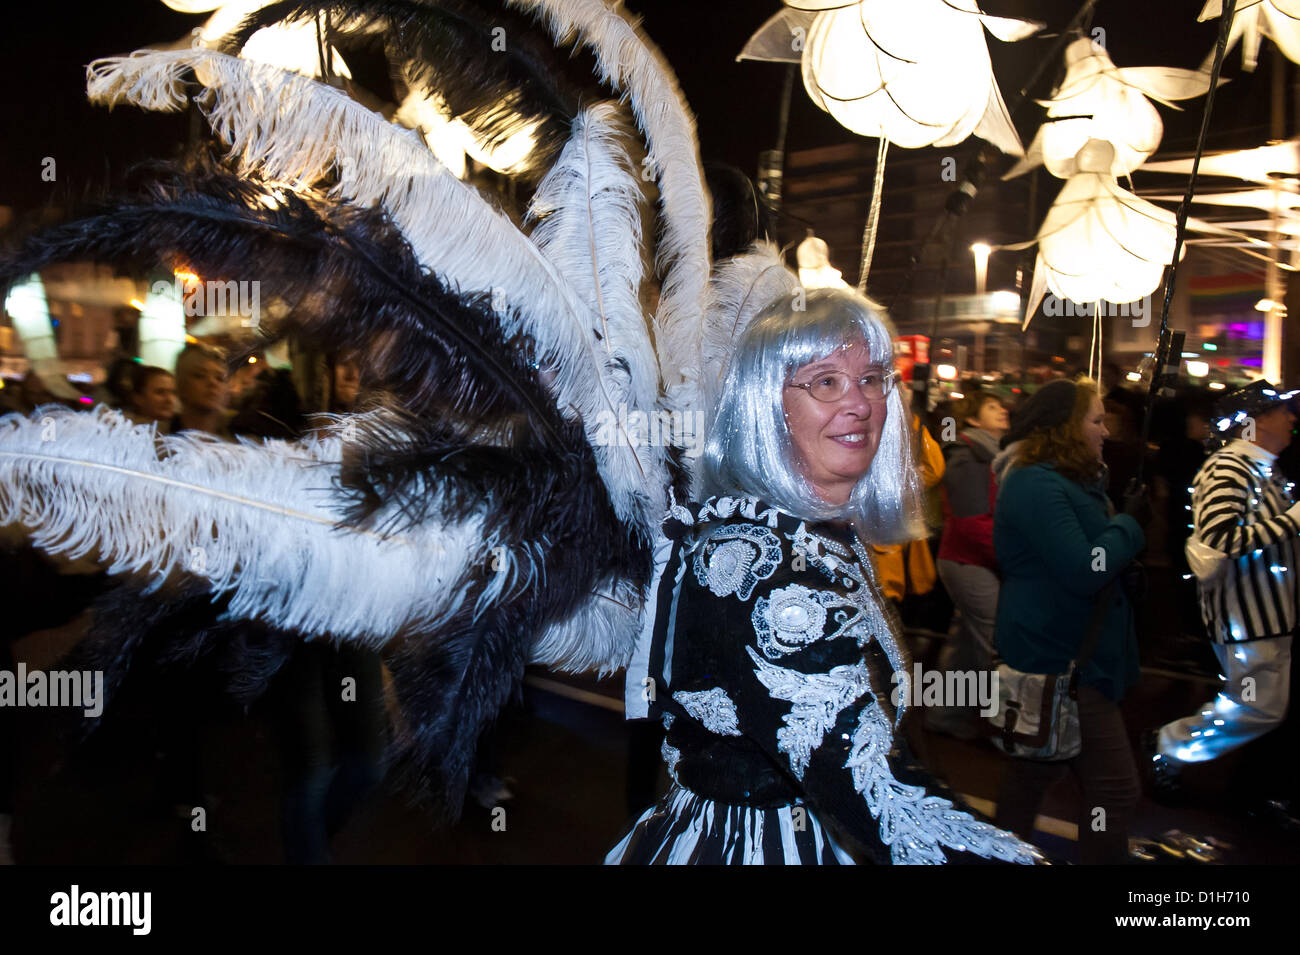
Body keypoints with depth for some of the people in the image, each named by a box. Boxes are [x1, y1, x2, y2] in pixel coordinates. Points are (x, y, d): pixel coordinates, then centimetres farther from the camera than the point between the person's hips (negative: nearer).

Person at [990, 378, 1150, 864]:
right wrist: (1129, 522, -11)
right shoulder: (1036, 484, -19)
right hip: (1059, 657, -11)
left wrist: (1126, 514, -2)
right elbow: (1085, 571, -24)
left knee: (1035, 772, 19)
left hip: (1054, 652, 11)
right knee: (1116, 787, -5)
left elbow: (1093, 549, 13)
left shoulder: (1071, 478, 14)